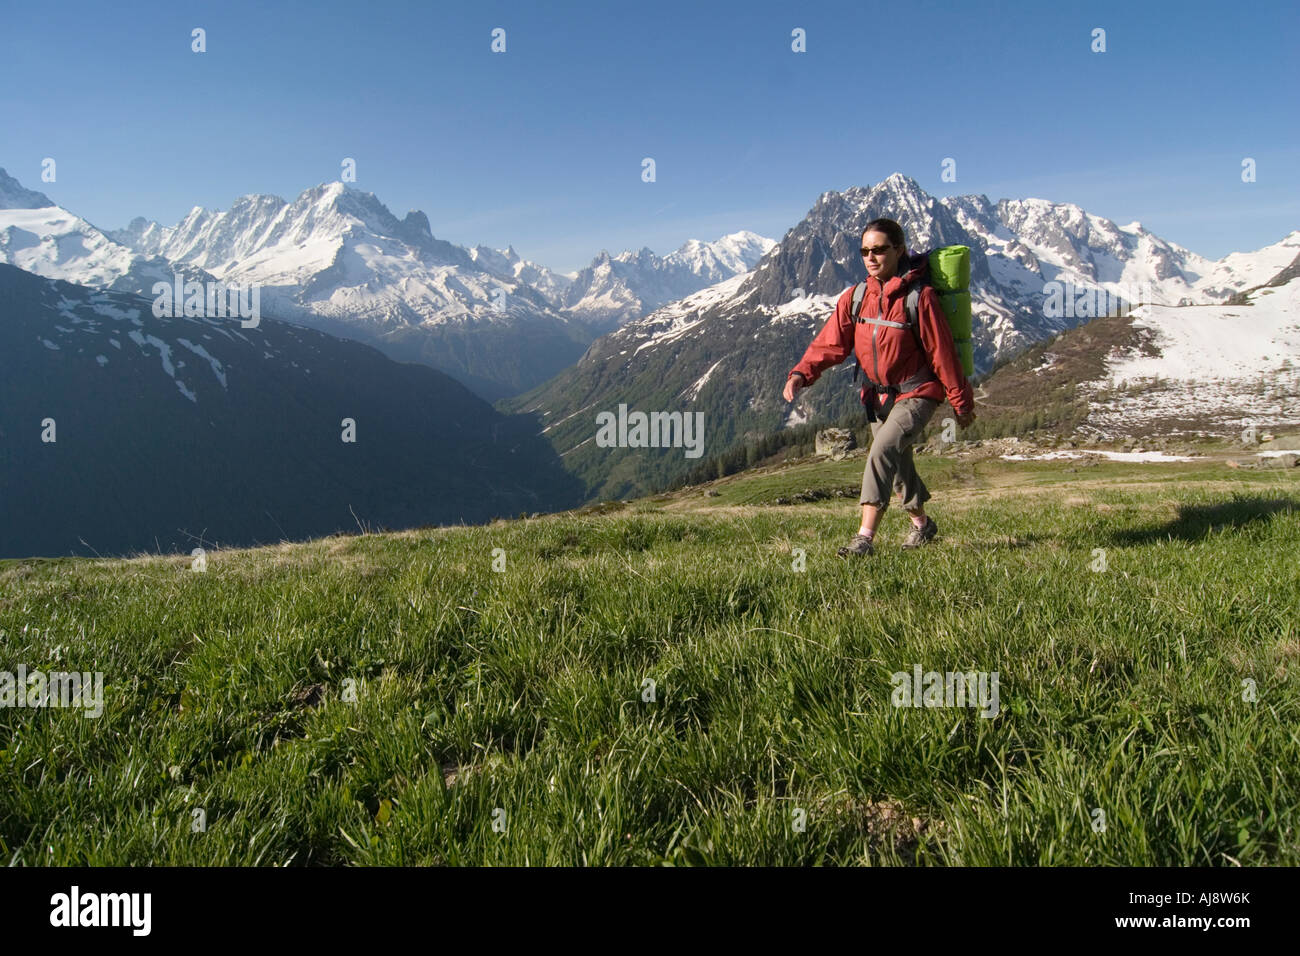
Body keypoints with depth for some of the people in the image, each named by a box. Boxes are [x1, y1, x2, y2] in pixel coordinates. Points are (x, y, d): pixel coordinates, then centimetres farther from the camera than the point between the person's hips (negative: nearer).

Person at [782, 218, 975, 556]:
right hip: (879, 395, 6)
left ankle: (865, 537, -28)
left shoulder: (919, 297, -16)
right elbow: (831, 342, -7)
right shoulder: (855, 297, -2)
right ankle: (922, 525, 43)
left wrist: (962, 402, -2)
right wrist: (801, 374, -24)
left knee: (883, 451, -26)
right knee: (897, 463, 19)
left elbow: (941, 352, -10)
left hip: (917, 393, -6)